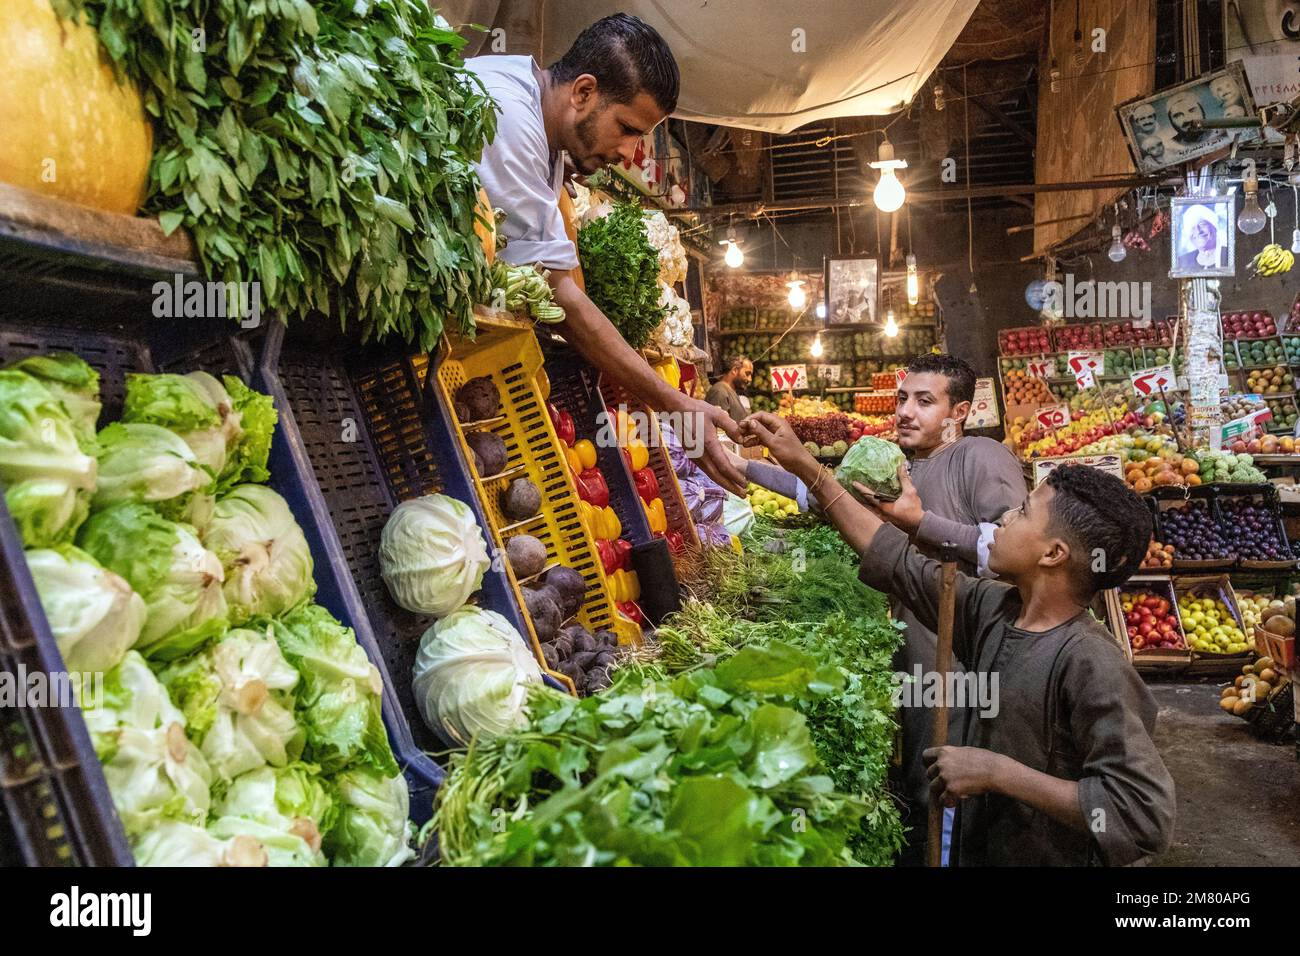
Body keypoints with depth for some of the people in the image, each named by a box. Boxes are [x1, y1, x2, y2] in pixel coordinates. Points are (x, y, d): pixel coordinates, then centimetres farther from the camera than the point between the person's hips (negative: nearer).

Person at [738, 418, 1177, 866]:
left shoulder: (1092, 665, -27)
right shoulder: (993, 609, -5)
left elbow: (1145, 817, -30)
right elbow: (900, 563, 2)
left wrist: (997, 772, -27)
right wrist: (805, 466, 3)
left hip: (1053, 855, -6)